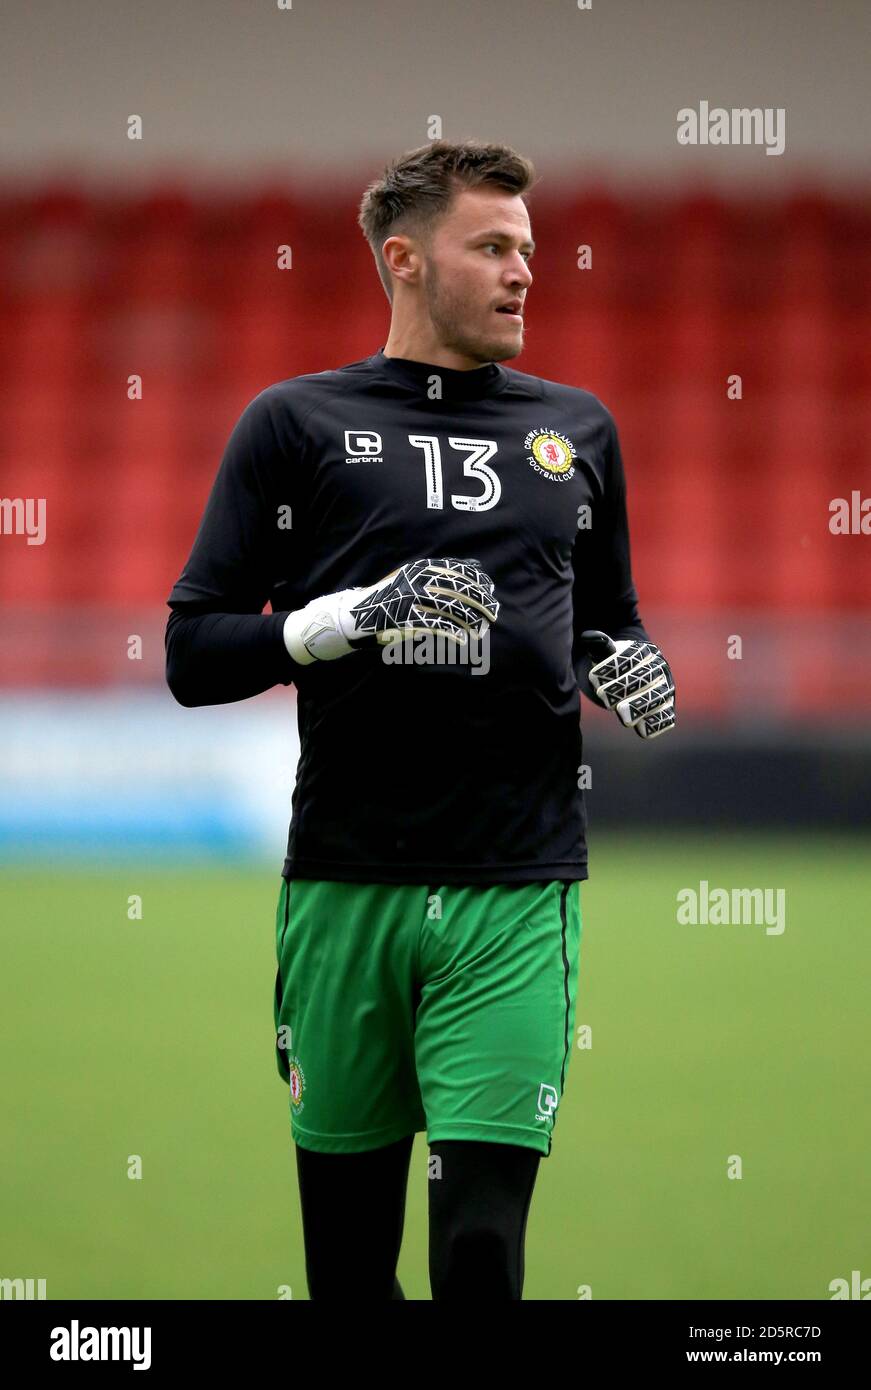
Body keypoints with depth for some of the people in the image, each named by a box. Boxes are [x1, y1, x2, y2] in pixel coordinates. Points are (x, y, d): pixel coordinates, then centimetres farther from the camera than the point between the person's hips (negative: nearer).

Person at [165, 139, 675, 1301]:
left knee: (482, 1242, -10)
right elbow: (193, 655, 2)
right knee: (347, 1254, 5)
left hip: (517, 895, 1)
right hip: (346, 887, -1)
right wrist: (341, 619, -14)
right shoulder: (297, 423, 6)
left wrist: (624, 666, 4)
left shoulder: (575, 429, 15)